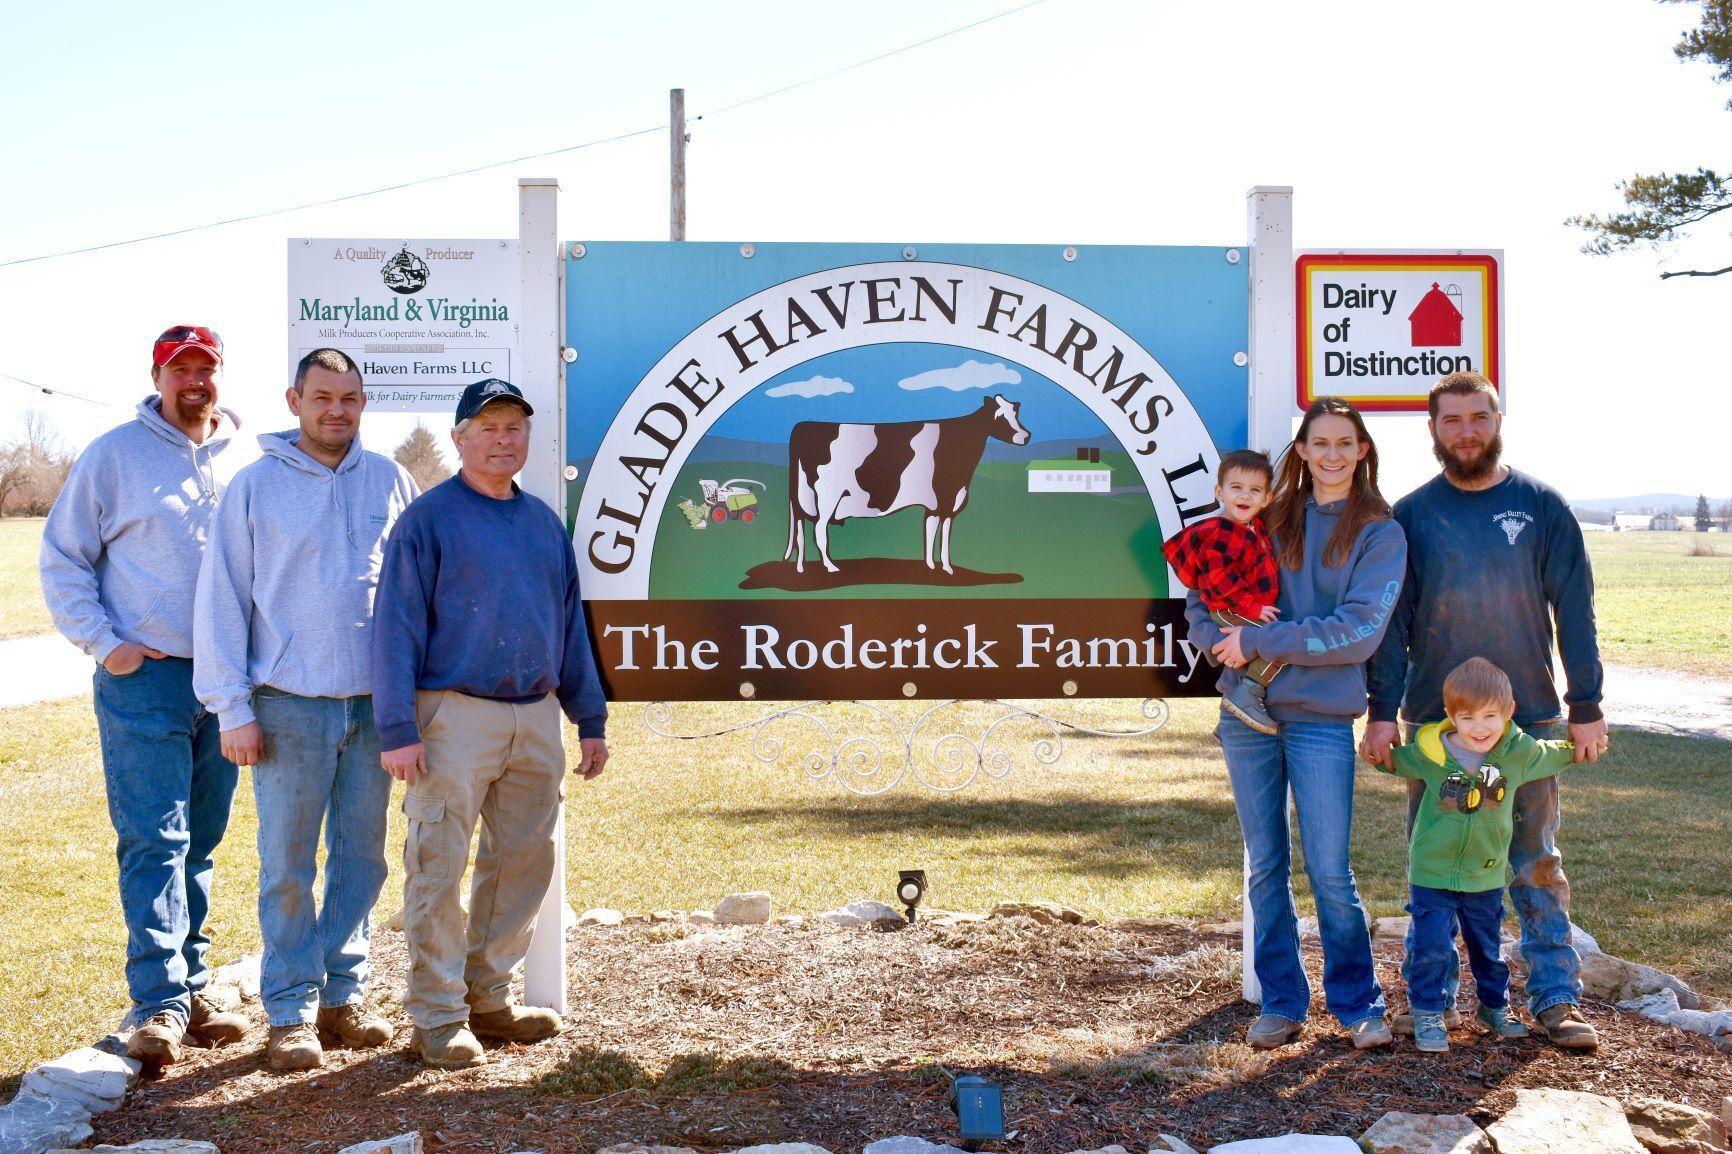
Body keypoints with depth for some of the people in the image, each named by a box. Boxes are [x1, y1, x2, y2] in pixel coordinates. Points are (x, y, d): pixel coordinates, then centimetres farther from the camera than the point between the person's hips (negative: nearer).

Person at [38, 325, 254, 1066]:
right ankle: (158, 1003, -10)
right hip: (145, 678, -4)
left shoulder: (247, 462, 10)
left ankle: (189, 988, 19)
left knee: (200, 843, 11)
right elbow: (62, 558, 2)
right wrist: (102, 644, -7)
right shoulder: (114, 455, 0)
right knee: (154, 841, -9)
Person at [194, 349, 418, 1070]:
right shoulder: (255, 485, 0)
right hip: (289, 705, -2)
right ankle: (291, 1012, 11)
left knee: (363, 859, 9)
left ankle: (342, 994, 21)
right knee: (288, 866, 1)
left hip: (375, 705, 3)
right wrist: (233, 709, -6)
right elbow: (221, 601, 0)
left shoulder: (390, 483, 7)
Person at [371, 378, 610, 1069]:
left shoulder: (545, 524, 15)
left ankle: (489, 996, 22)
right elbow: (397, 625, -8)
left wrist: (590, 718, 14)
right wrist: (398, 729, -15)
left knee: (524, 863, 10)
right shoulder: (429, 518, -3)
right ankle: (438, 1016, 4)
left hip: (536, 717, 6)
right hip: (455, 716, -6)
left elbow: (570, 624, 19)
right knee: (439, 869, -4)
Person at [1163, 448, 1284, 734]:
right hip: (1229, 614, -10)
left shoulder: (1256, 529, 12)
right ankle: (1247, 694, -19)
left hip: (1255, 611, 10)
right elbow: (1217, 579, -23)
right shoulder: (1219, 534, -17)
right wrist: (1252, 607, -22)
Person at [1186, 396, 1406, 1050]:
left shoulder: (1379, 535, 1)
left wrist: (1258, 641, -14)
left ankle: (1358, 1005, 14)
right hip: (1247, 712, 3)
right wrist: (1224, 643, -12)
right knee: (1266, 867, 9)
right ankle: (1281, 1004, 19)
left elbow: (1358, 631, -11)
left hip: (1321, 719, -3)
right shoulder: (1268, 521, 11)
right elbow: (1201, 598, 10)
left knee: (1330, 872, -3)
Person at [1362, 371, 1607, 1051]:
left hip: (1529, 716, -1)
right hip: (1434, 719, 1)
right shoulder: (1411, 516, 2)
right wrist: (1383, 711, -7)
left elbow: (1573, 611, 1)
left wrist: (1586, 707, -3)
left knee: (1535, 861, 4)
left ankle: (1556, 999, 10)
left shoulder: (1541, 507, 1)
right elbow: (1391, 621, 1)